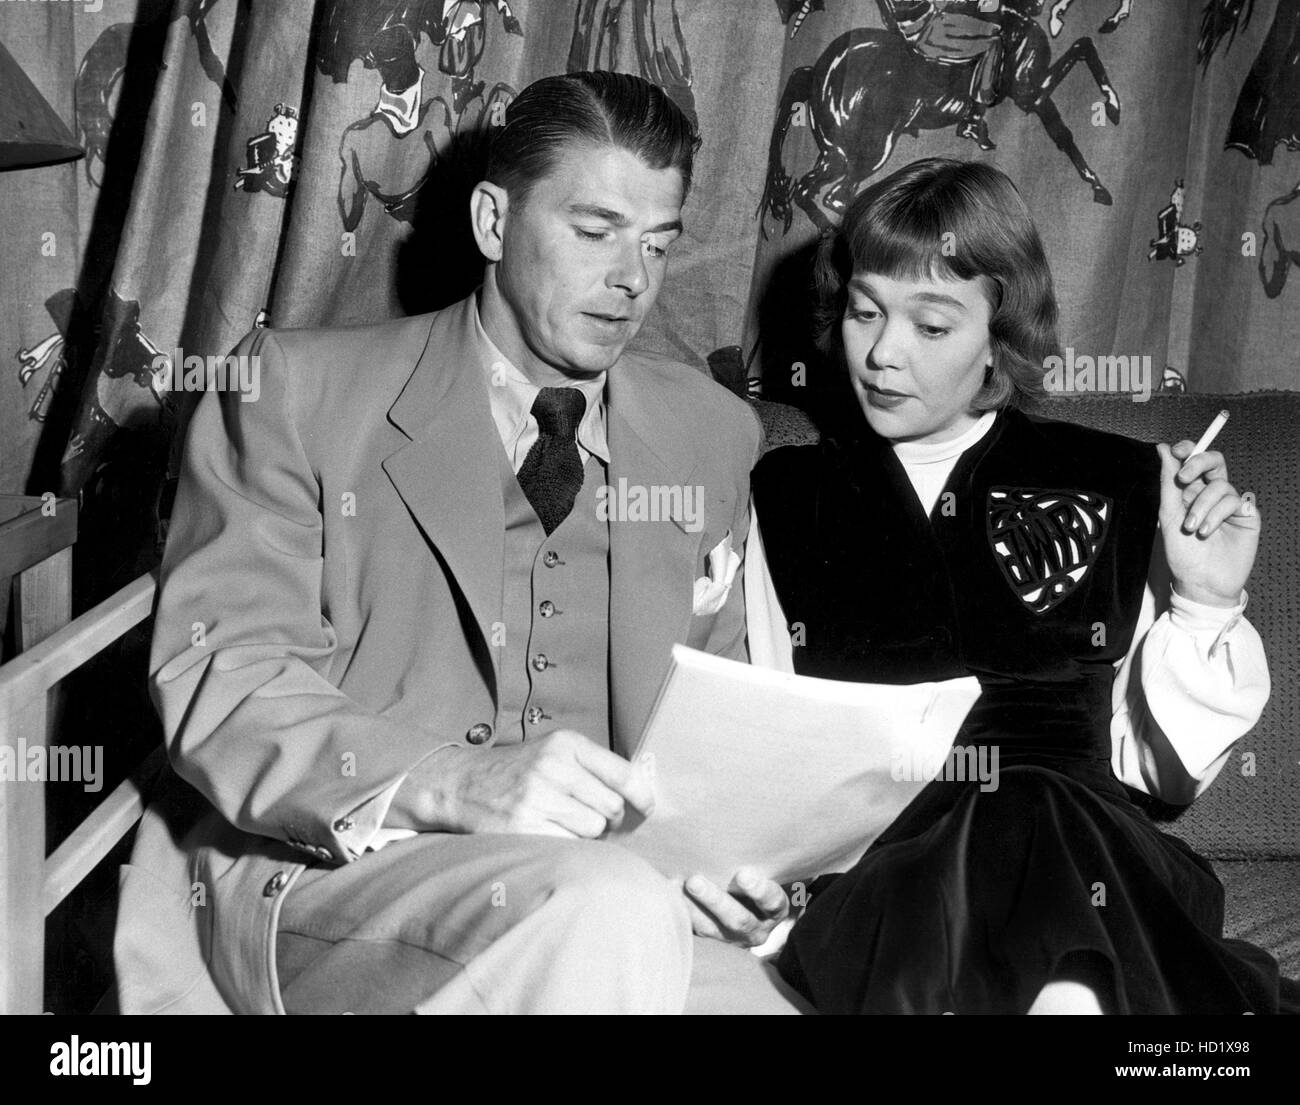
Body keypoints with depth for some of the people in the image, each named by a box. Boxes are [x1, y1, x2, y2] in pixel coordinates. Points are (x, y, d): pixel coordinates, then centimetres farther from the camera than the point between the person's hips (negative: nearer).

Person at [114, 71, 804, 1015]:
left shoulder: (712, 436, 13)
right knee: (607, 909, -34)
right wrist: (451, 784, -26)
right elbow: (218, 682, -9)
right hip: (314, 865, -3)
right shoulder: (301, 389, 1)